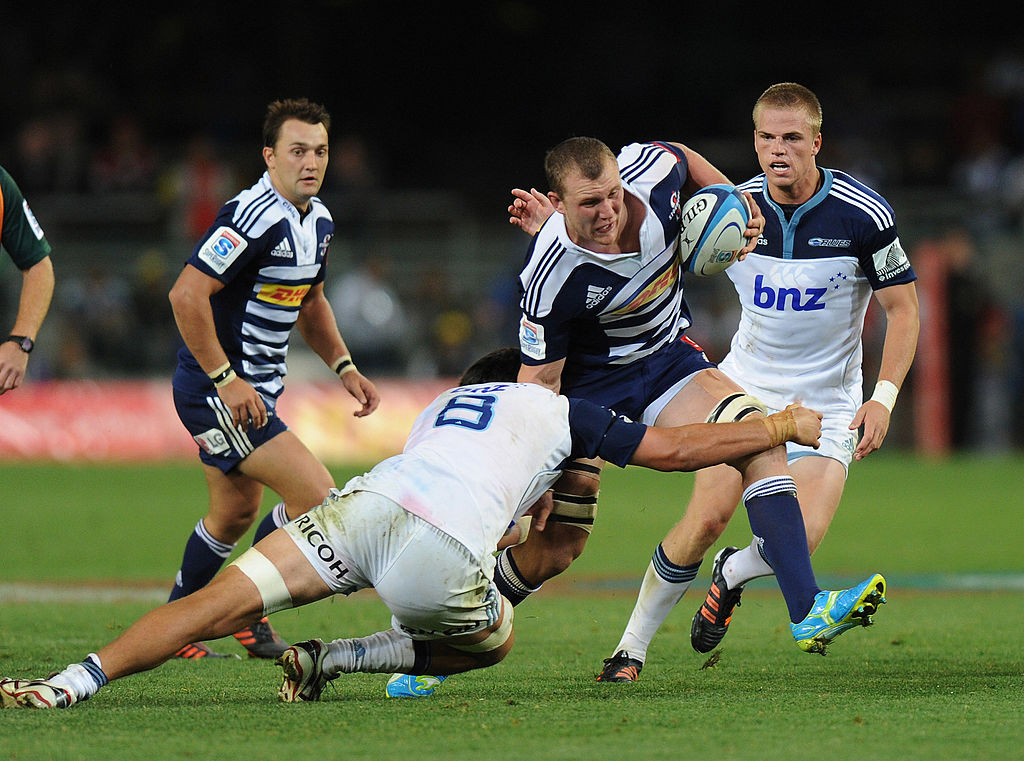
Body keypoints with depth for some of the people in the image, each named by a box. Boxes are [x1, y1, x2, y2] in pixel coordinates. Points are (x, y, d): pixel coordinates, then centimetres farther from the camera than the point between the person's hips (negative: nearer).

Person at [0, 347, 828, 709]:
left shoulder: (443, 403, 40)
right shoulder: (558, 410, 27)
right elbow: (674, 448, 29)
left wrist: (520, 499, 56)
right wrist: (781, 427, 39)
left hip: (367, 500, 4)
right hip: (442, 554, -4)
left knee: (221, 603, -1)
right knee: (493, 641, 25)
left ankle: (74, 681, -18)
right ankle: (333, 659, 7)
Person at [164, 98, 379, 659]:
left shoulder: (317, 220, 8)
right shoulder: (254, 217, -23)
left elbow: (310, 302, 24)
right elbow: (186, 294, -27)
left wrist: (345, 368, 13)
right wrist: (225, 378, -26)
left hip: (251, 389, 10)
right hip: (214, 388, -10)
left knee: (234, 516, 21)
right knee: (315, 493, -15)